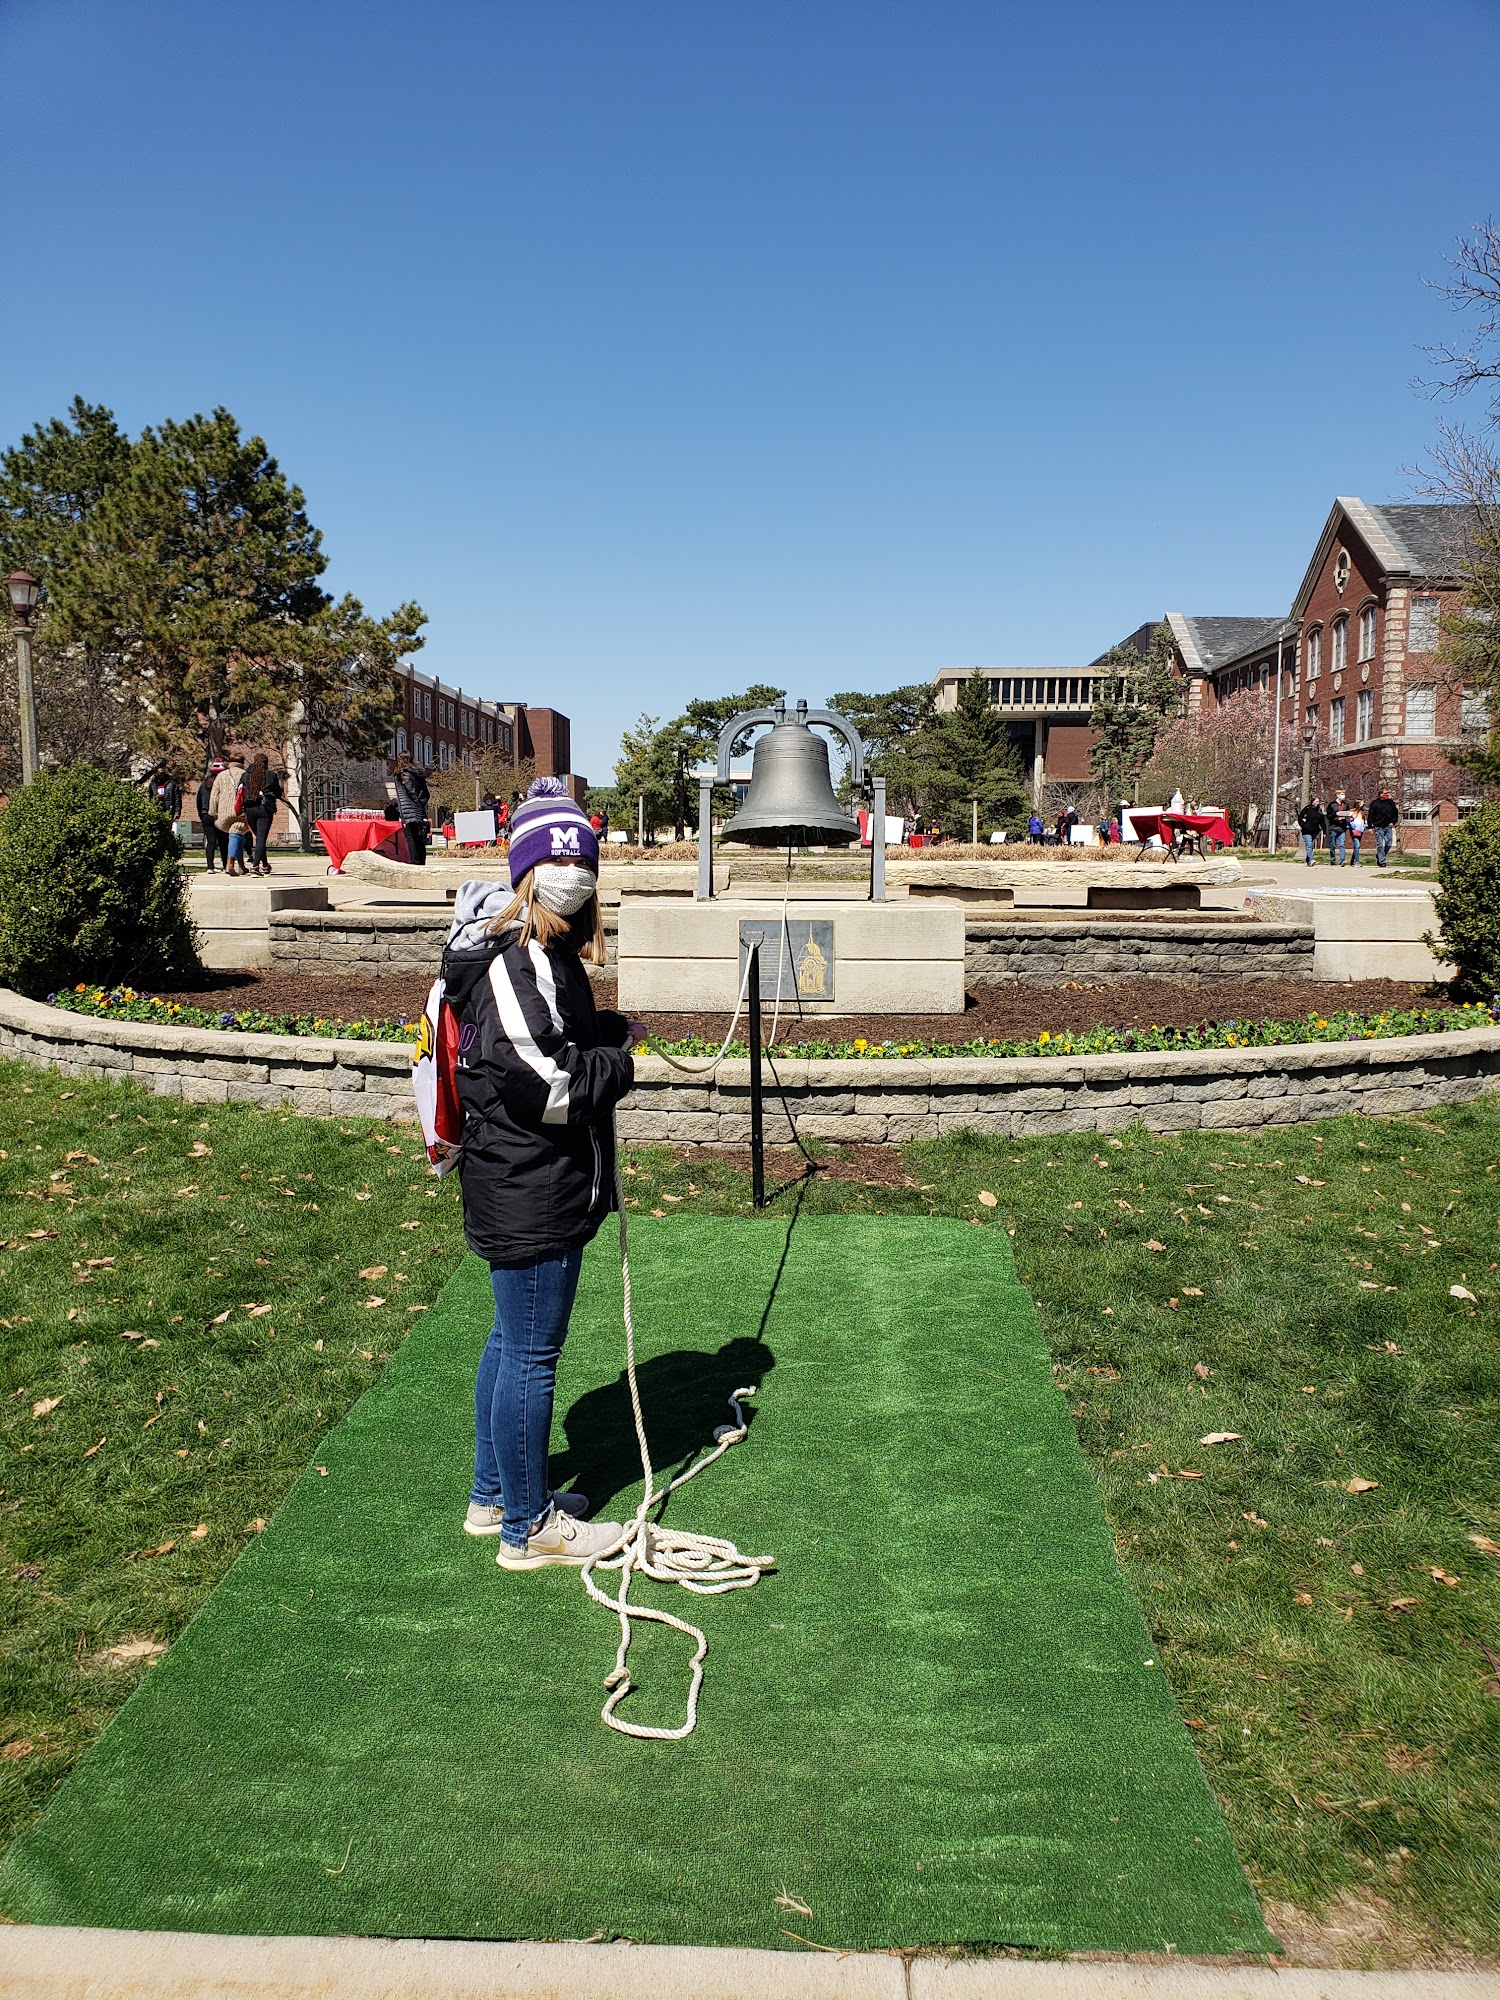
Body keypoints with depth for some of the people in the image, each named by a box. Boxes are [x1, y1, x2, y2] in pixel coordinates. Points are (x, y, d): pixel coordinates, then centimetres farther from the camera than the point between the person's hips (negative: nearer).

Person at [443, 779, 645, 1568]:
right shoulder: (514, 962, -21)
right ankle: (527, 1527, 20)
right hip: (531, 1194, -11)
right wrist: (621, 1060, -7)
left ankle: (492, 1495, 39)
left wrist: (612, 1030, 9)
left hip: (533, 1186, 11)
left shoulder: (543, 950, 11)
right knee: (531, 1355, 3)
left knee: (512, 1341, 22)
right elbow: (554, 1090, -24)